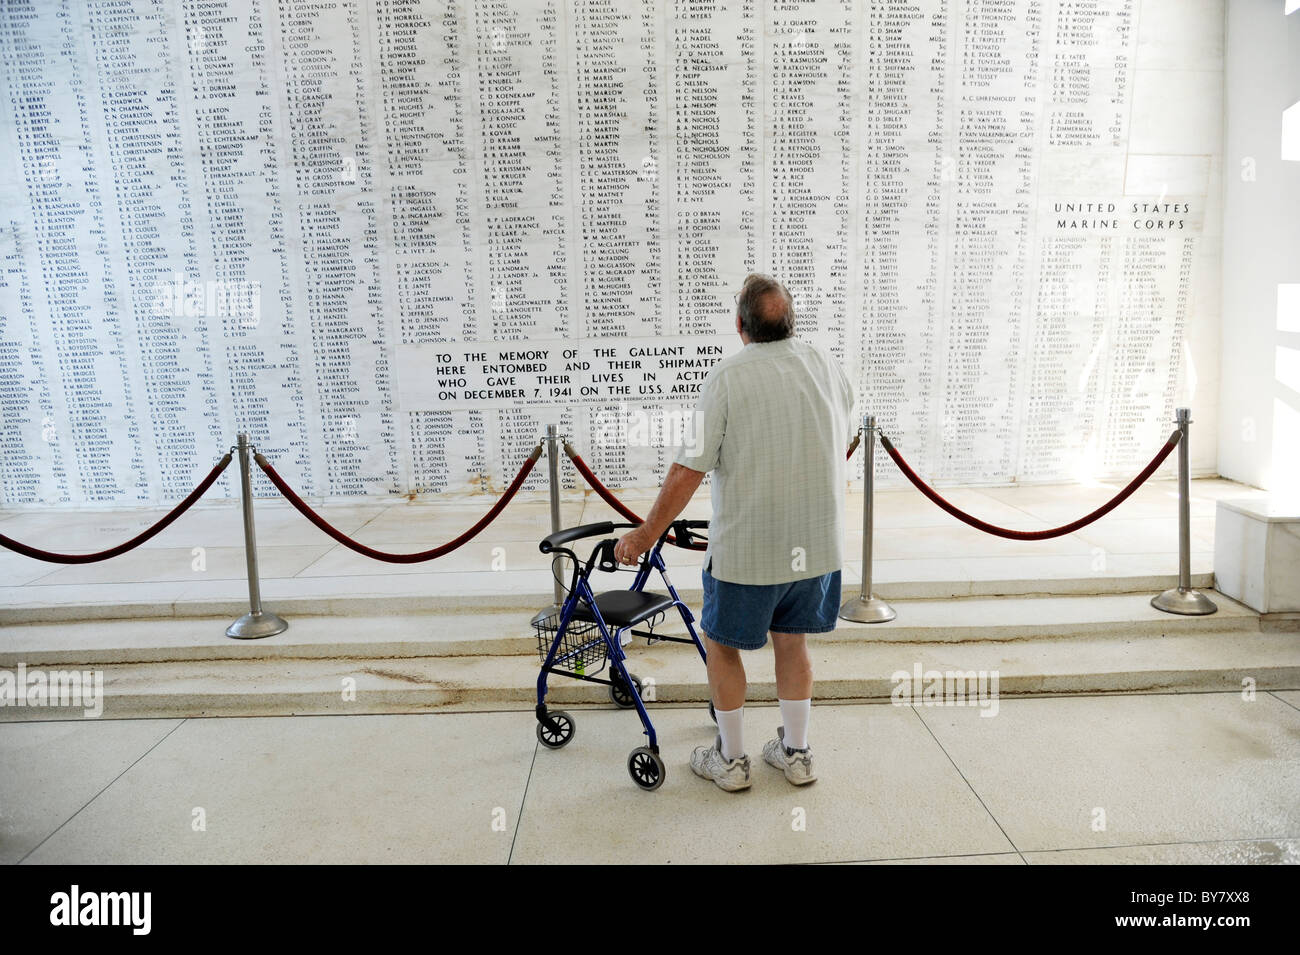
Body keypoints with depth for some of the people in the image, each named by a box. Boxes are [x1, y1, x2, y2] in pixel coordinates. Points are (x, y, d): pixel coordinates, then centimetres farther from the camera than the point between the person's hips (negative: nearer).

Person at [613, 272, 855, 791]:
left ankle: (730, 759, 26)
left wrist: (645, 536, -6)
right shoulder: (828, 366, 3)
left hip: (747, 547, -5)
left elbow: (689, 471, -16)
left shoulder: (727, 376, -15)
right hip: (819, 543, 5)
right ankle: (796, 753, 32)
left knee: (722, 643, 14)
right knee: (792, 640, 21)